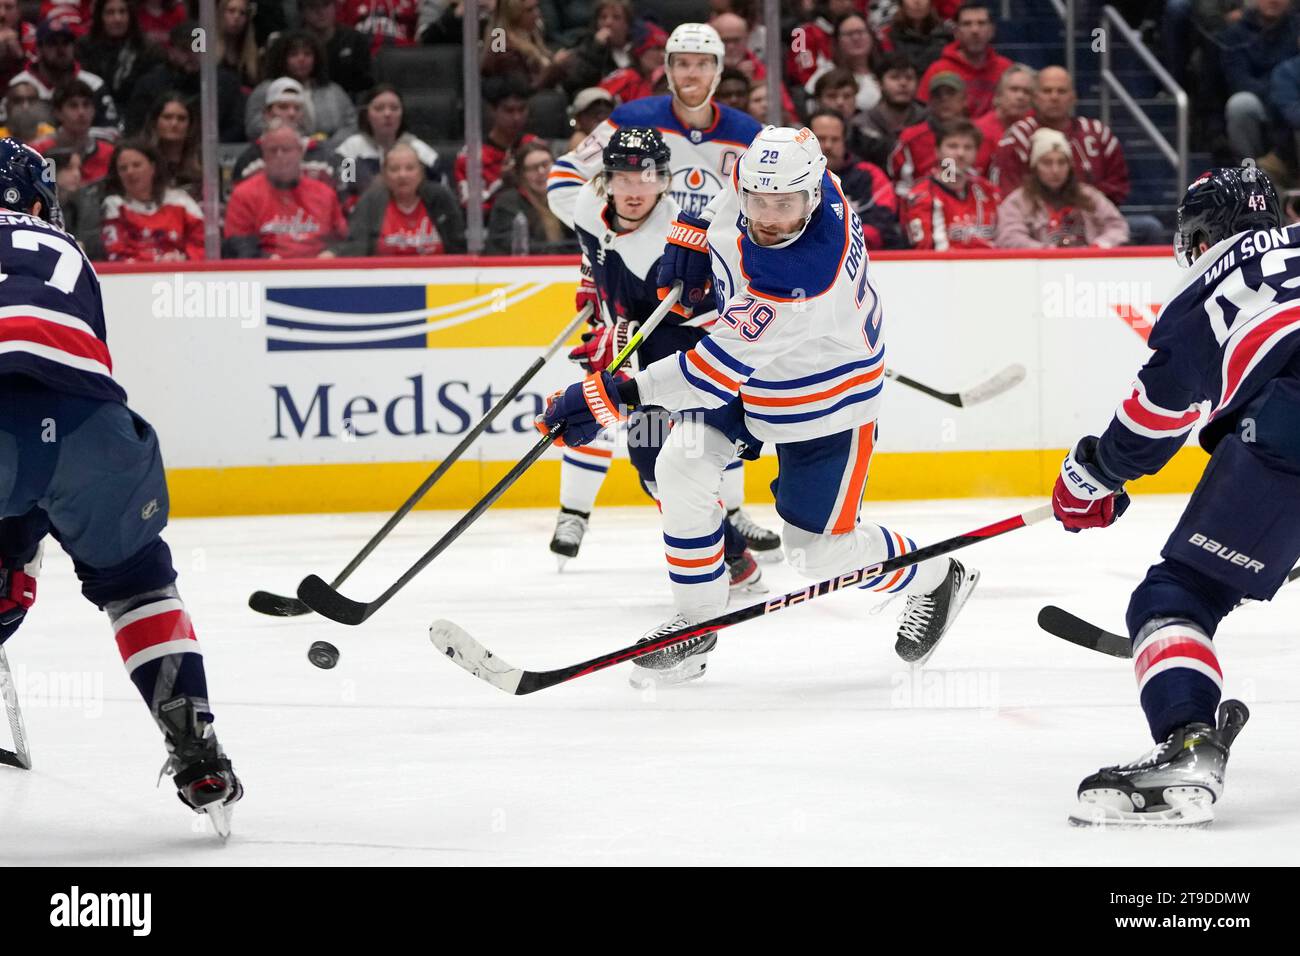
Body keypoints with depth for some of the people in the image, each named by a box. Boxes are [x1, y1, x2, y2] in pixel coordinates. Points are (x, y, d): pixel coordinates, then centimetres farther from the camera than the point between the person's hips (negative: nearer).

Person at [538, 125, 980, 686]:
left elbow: (723, 367, -39)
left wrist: (614, 397, -40)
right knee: (682, 469, -12)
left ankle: (937, 581, 31)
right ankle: (695, 620, 5)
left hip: (825, 401, -7)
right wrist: (693, 233, 1)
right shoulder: (757, 176, -21)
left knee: (816, 549, 3)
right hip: (750, 372, 7)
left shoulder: (802, 281, -42)